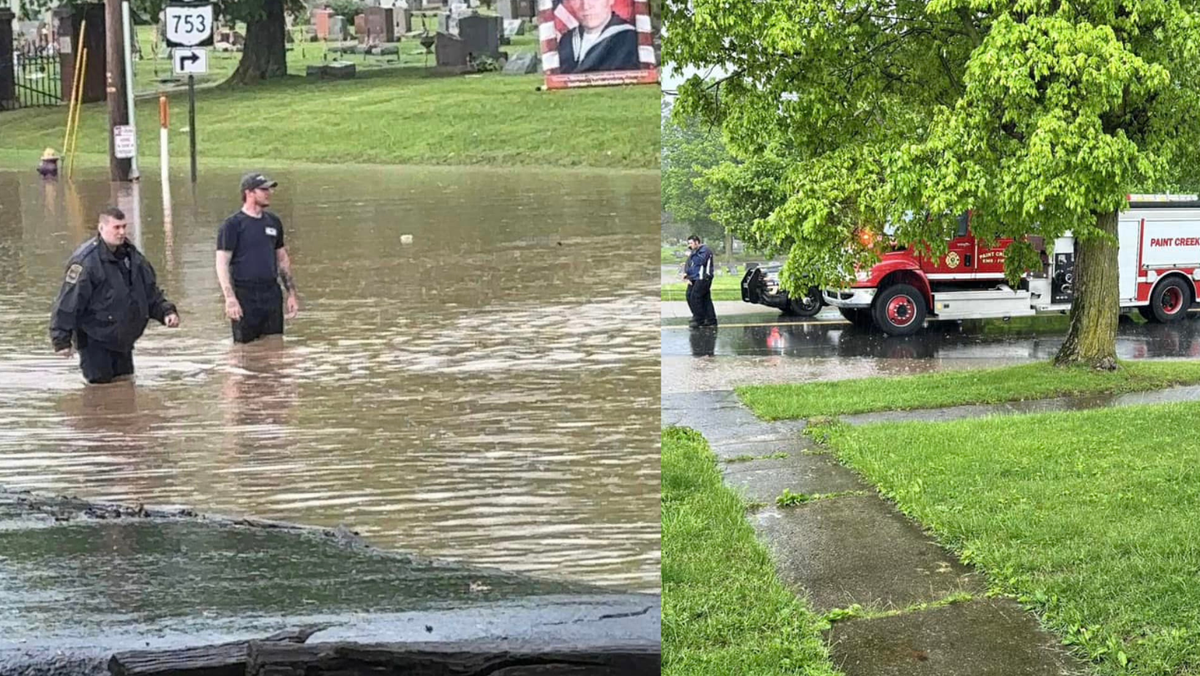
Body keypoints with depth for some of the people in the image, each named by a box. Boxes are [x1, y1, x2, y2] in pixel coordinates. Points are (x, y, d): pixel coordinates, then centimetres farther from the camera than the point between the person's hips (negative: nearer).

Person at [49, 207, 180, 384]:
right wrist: (61, 340, -19)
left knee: (125, 377, 13)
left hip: (123, 339, 7)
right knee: (100, 380, -7)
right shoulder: (86, 260, -19)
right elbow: (67, 301, -18)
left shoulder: (132, 255, 5)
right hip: (95, 339, -7)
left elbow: (151, 290, 16)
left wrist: (166, 311, 0)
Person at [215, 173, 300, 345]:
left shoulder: (273, 222, 13)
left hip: (272, 293, 6)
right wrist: (229, 298, -19)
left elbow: (282, 259, 20)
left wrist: (291, 293, 16)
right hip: (245, 296, -5)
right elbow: (222, 264, -9)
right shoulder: (232, 225, -5)